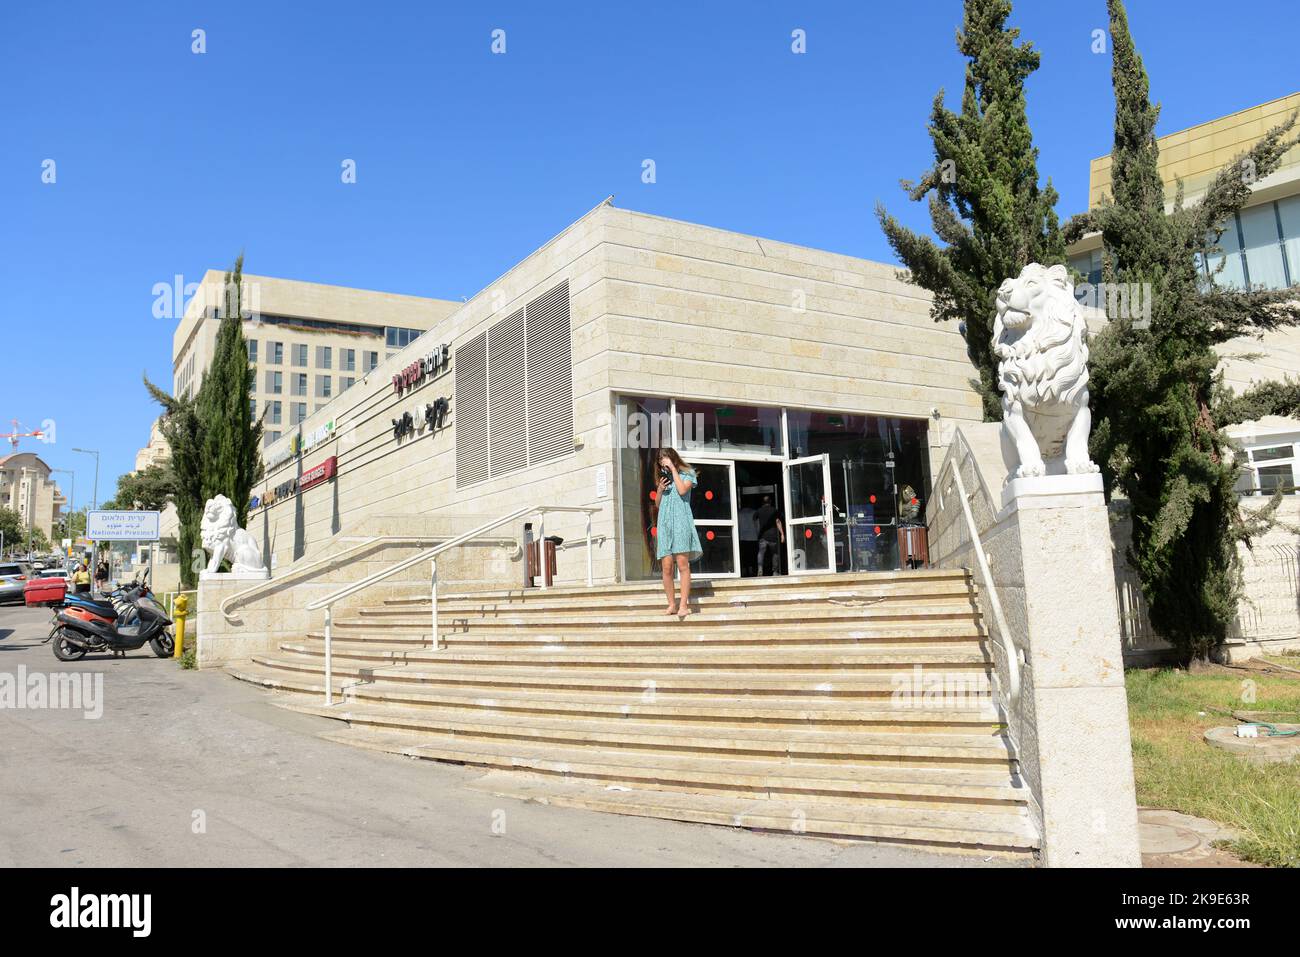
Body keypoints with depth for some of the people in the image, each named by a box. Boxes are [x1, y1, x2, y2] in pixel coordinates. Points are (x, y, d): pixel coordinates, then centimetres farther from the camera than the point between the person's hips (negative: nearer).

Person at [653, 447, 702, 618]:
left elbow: (682, 490, -10)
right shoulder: (664, 478, 23)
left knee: (682, 564, -13)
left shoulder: (687, 474, 10)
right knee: (666, 567, -4)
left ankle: (683, 604, -14)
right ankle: (671, 604, 1)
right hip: (664, 524, 5)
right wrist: (660, 489, 5)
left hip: (681, 521, -4)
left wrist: (673, 468, -3)